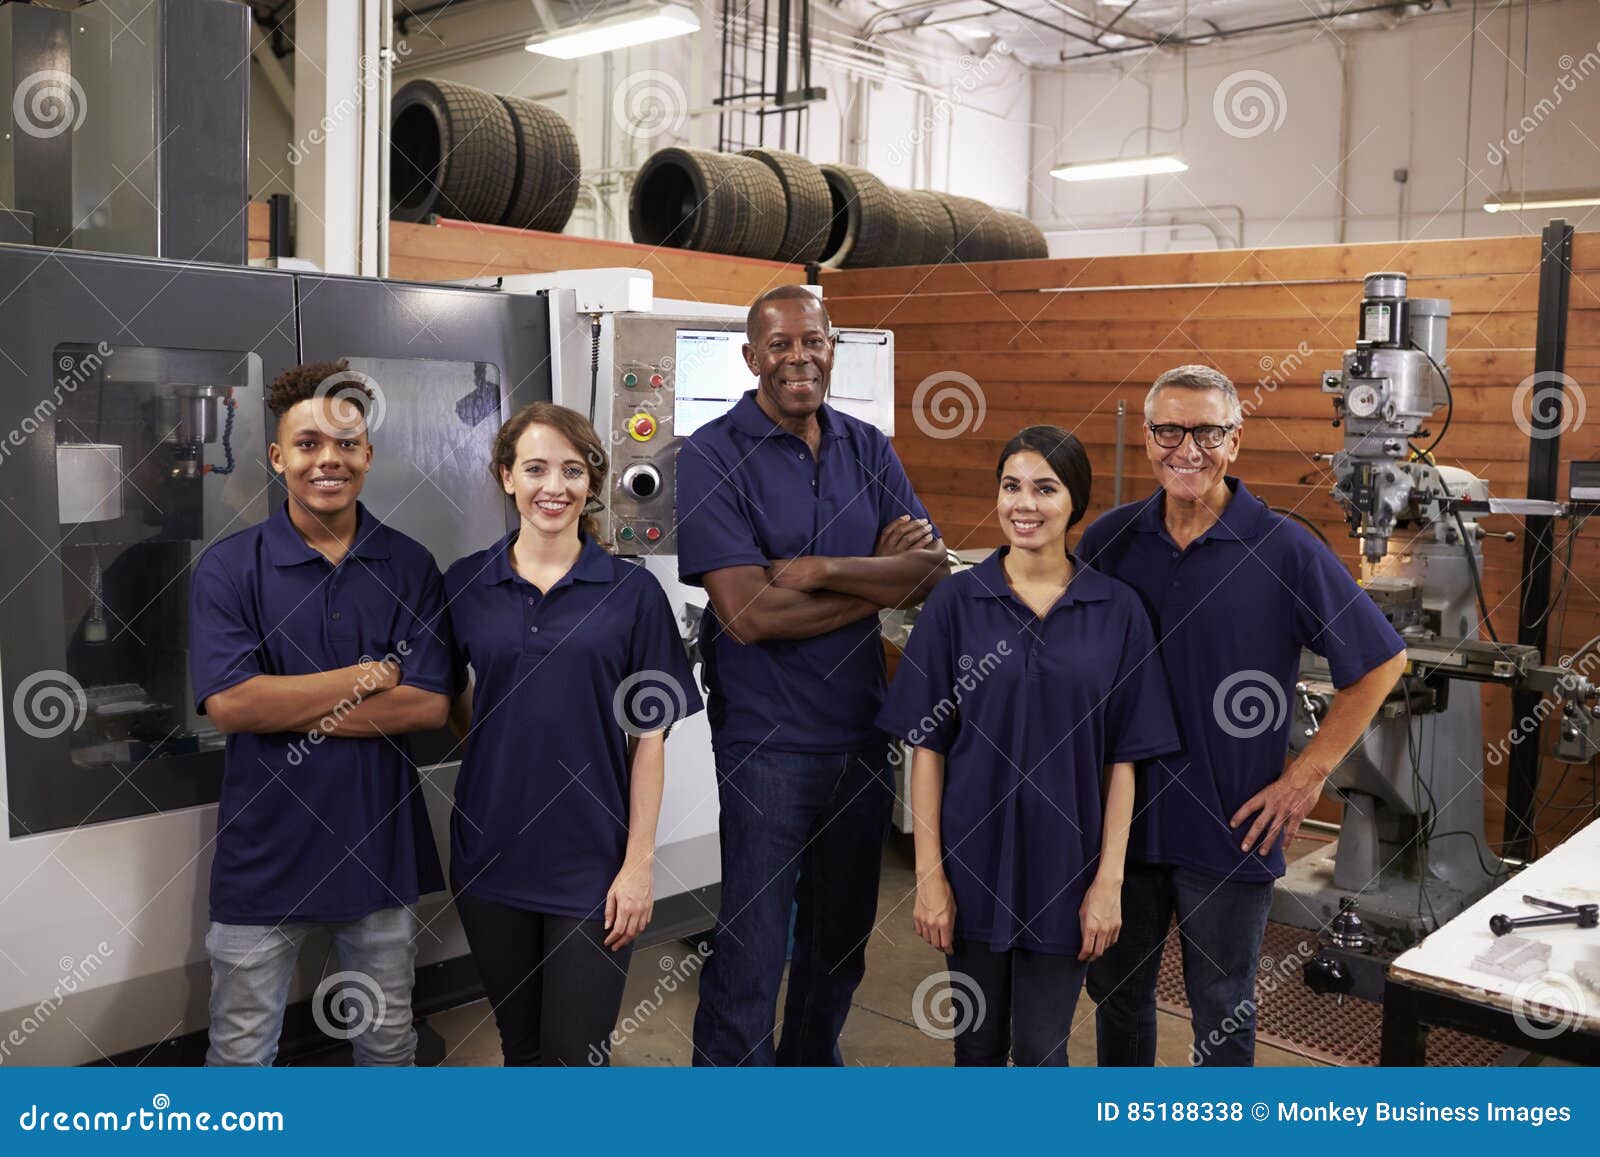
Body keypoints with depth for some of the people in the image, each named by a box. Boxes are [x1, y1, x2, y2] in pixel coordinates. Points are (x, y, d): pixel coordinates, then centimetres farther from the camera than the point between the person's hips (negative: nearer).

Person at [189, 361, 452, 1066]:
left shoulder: (409, 568, 0)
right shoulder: (228, 569, -6)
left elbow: (430, 705, -10)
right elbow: (228, 705, -18)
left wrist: (286, 707, -15)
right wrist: (371, 675, -14)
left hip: (382, 846, 2)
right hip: (264, 853, -2)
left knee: (389, 1043, 19)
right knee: (240, 1054, 11)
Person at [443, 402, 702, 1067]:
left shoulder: (632, 591, -4)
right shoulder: (465, 586, 2)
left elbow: (648, 737, -4)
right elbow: (455, 707, 14)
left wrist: (639, 863, -8)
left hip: (592, 863, -2)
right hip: (492, 858, 3)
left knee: (575, 1053, 1)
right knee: (520, 1046, 16)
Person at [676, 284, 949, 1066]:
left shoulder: (867, 448, 6)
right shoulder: (714, 456, -10)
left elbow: (933, 572, -4)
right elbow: (748, 614, -19)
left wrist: (822, 570, -18)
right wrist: (882, 579, -12)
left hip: (863, 731, 5)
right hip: (766, 742, -5)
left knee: (841, 936, 19)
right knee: (752, 951, 2)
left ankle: (814, 1061, 41)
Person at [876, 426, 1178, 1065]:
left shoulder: (1118, 611, -3)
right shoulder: (956, 602, -4)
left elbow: (1125, 758, -1)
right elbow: (927, 747, -4)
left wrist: (1109, 879, -5)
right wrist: (929, 873, -7)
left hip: (1064, 865, 0)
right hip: (973, 860, 0)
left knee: (1042, 1051, 7)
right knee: (979, 1042, 15)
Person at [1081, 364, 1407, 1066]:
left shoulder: (1285, 550, -10)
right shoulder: (1109, 540, -1)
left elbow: (1381, 661, -3)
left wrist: (1308, 775, -6)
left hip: (1231, 828, -3)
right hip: (1121, 820, 3)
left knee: (1222, 1011, 13)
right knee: (1116, 992, 18)